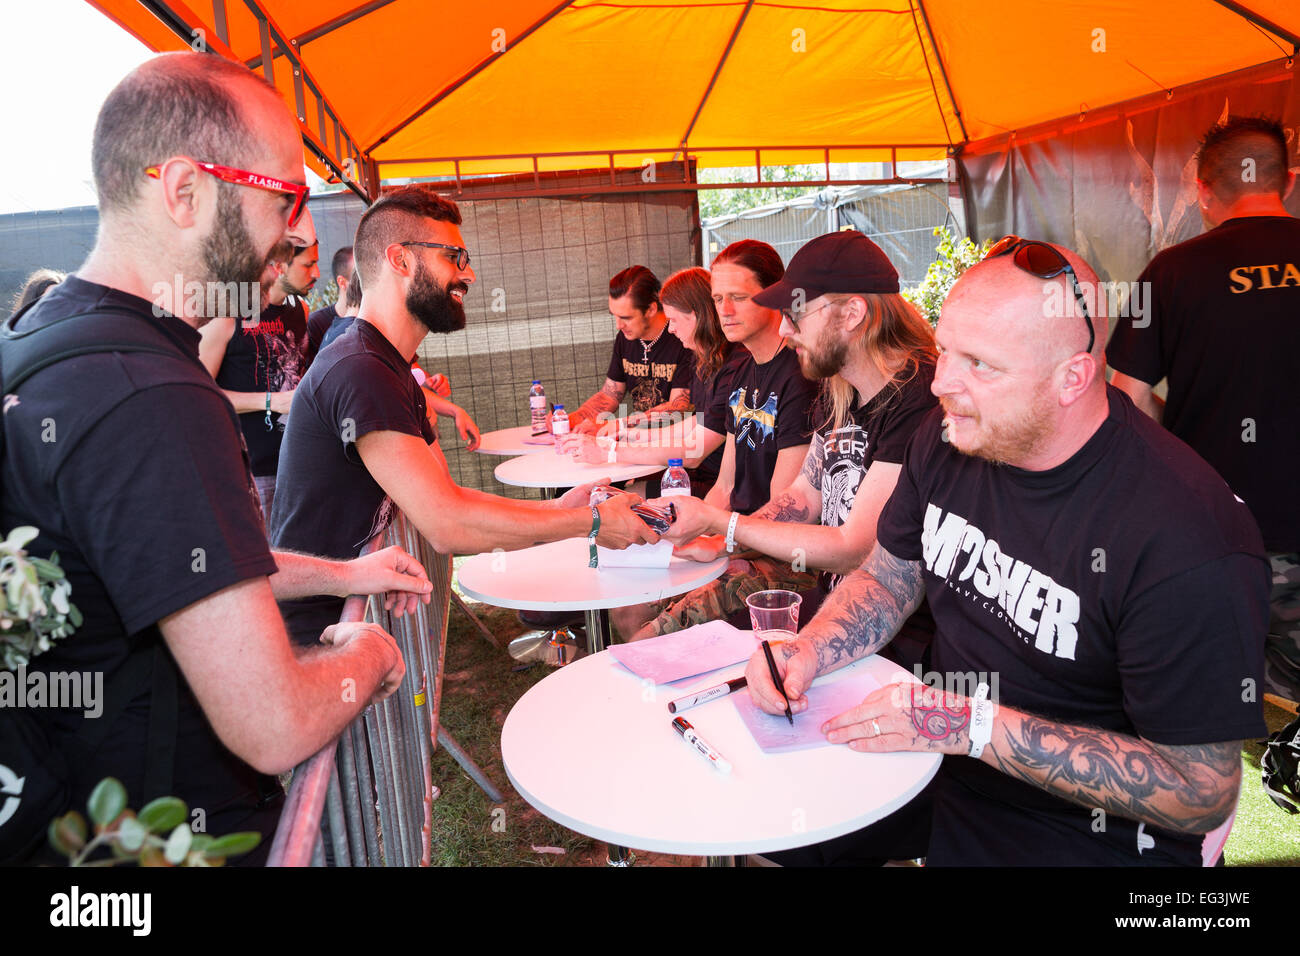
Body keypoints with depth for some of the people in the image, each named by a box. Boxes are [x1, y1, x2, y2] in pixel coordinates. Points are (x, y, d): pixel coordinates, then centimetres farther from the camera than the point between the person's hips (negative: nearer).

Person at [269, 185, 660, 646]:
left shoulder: (390, 371, 13)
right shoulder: (359, 372, -23)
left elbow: (447, 496, 10)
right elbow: (448, 526, -26)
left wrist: (556, 509, -3)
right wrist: (591, 522, -17)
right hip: (314, 636, -9)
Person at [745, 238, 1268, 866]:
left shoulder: (1188, 544, -27)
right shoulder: (950, 434, -6)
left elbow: (1201, 794, -21)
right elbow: (887, 578, 7)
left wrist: (975, 727, -26)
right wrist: (806, 654, -12)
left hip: (1081, 832, -5)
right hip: (933, 770, 6)